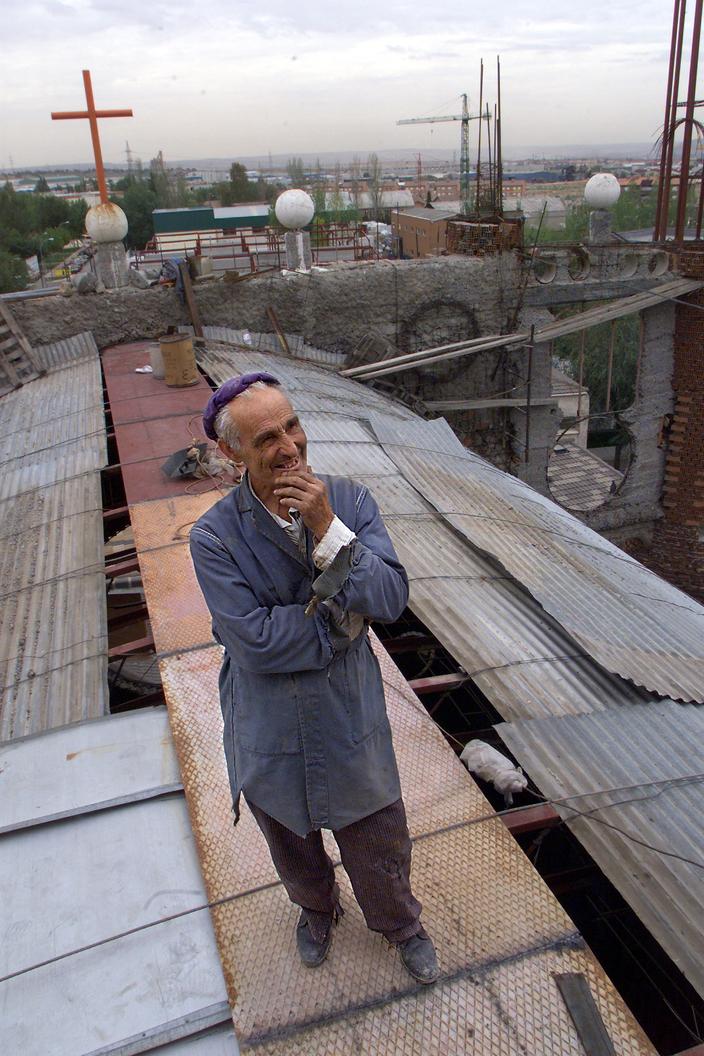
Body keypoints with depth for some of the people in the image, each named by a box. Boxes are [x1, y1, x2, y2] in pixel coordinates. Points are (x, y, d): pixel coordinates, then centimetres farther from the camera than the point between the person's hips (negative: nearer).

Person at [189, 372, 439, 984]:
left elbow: (392, 599, -22)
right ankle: (317, 910, 62)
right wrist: (342, 622, -18)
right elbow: (256, 641, -26)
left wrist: (328, 530, -33)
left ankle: (400, 923, 53)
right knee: (293, 846, 27)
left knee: (379, 840, 20)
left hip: (351, 721, 1)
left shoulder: (349, 501, -13)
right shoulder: (215, 537, -21)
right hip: (270, 735, 0)